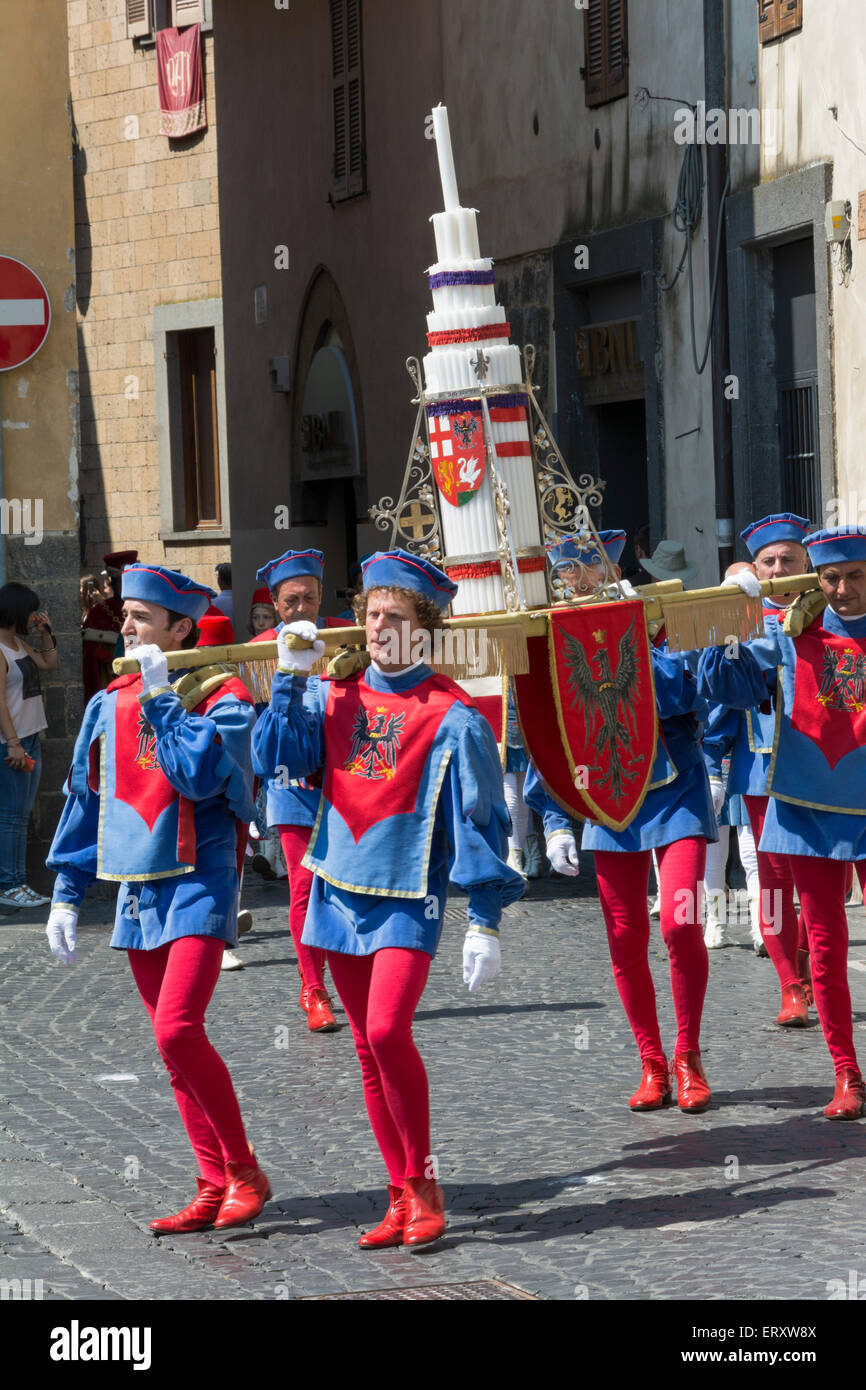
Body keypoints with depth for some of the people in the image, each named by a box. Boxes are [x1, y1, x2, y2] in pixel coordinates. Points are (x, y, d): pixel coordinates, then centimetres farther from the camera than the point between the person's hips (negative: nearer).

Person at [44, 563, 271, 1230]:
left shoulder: (224, 699, -8)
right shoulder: (110, 704, 11)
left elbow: (201, 775, -24)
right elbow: (86, 798, 17)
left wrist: (161, 698, -18)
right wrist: (68, 893, 16)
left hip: (197, 886, -7)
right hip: (137, 893, 7)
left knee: (177, 1030, -20)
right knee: (175, 1046, 7)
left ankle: (245, 1172, -8)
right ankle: (214, 1190, 13)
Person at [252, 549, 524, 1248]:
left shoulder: (453, 716, -7)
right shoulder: (337, 697, 8)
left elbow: (479, 819, -6)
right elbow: (275, 753, -3)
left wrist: (485, 921, -9)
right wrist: (292, 679, -8)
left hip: (408, 899, -5)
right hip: (341, 893, 5)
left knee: (387, 1032, -21)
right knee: (369, 1050, 8)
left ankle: (424, 1184, -6)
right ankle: (403, 1197, 15)